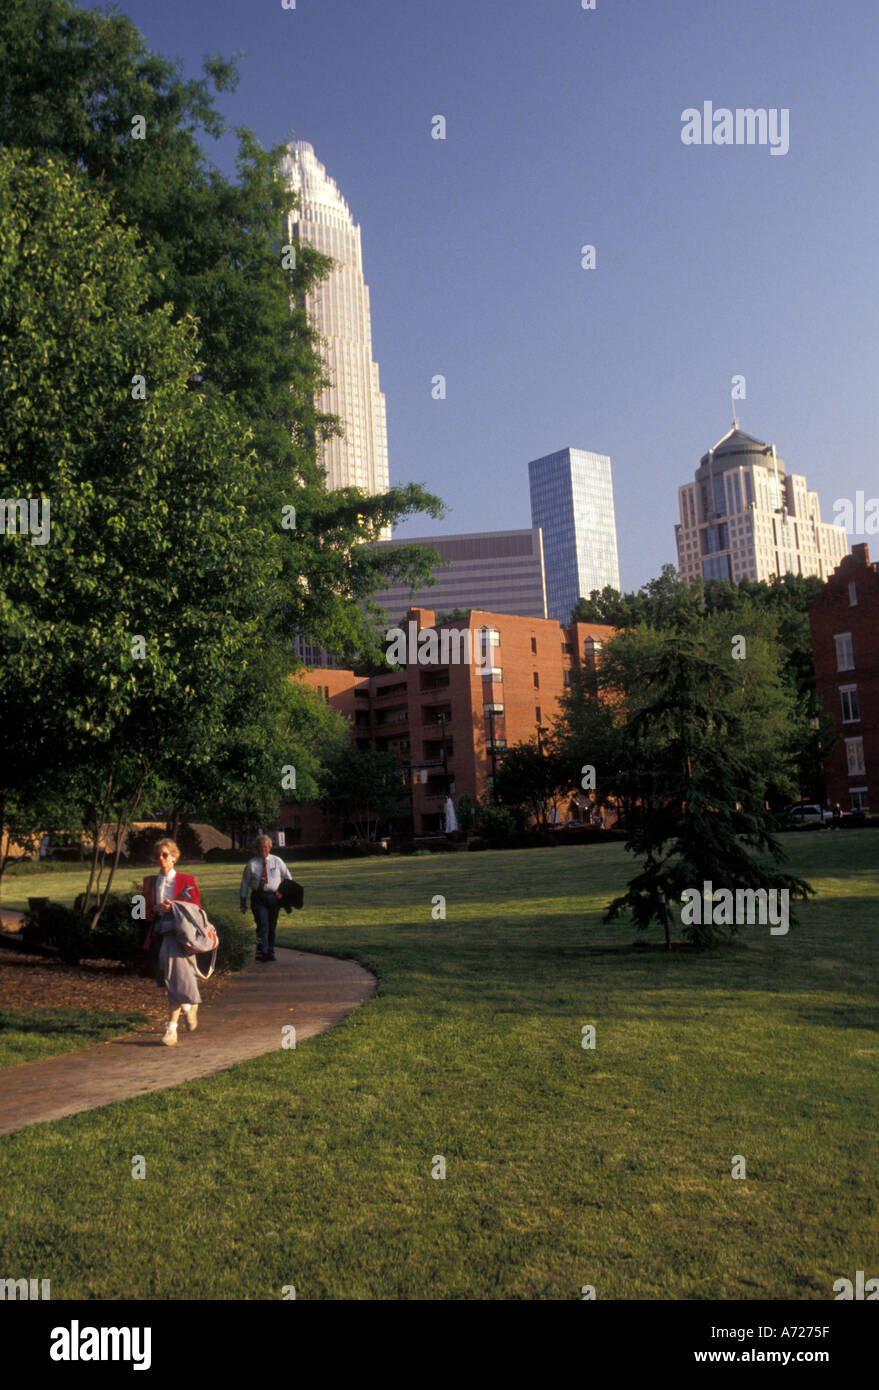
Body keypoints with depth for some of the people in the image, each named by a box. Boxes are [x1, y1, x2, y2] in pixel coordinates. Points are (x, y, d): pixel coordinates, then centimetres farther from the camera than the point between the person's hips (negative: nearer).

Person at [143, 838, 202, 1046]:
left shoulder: (186, 881, 1)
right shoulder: (150, 882, 13)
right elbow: (146, 913, 10)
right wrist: (156, 909, -10)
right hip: (160, 935, 4)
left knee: (177, 980, -14)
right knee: (170, 981, 9)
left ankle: (171, 1028, -12)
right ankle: (189, 1006, 36)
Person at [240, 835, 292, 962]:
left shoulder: (277, 861, 7)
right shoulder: (251, 864, 3)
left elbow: (288, 877, 16)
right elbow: (245, 882, 8)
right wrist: (243, 901, 7)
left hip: (274, 896, 2)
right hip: (258, 897, -2)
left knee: (272, 926, 8)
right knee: (263, 925, -16)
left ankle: (270, 952, 17)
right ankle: (262, 951, -21)